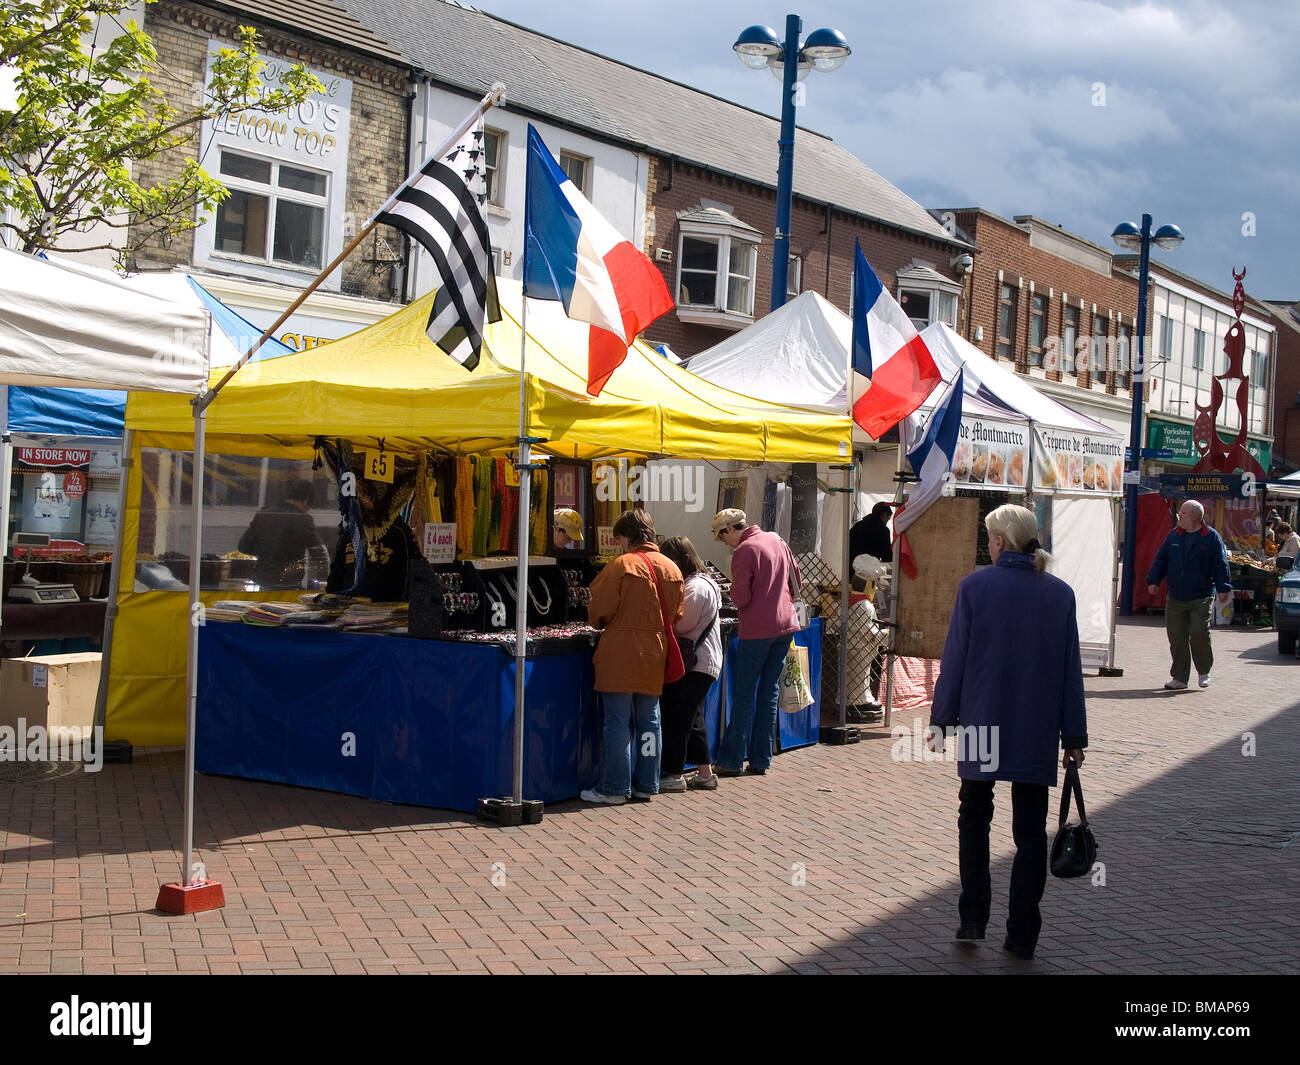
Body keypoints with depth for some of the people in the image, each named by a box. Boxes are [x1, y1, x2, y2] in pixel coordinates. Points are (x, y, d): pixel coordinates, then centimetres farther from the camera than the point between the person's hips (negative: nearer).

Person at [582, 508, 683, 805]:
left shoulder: (622, 565, -12)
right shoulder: (671, 568, 6)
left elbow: (598, 611, -11)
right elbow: (676, 615, 11)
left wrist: (600, 622, 10)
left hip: (621, 656, -6)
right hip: (655, 657, 6)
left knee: (618, 722, 0)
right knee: (649, 721, 12)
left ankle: (614, 788, 3)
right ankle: (646, 785, 17)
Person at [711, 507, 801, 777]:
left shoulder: (744, 551, -12)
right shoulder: (776, 540, 10)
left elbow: (740, 598, -14)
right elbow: (795, 579, 16)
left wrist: (733, 590, 7)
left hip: (757, 629, -7)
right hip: (785, 624, 7)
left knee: (744, 695, 0)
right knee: (770, 692, 10)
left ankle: (731, 760, 3)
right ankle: (761, 760, 13)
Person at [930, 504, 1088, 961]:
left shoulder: (975, 586, -7)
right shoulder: (1059, 593, 0)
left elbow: (955, 658, -5)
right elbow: (1071, 670, 3)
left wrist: (942, 717, 4)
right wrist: (1074, 736, 8)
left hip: (982, 722, -1)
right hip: (1037, 733, 2)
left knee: (974, 819, 16)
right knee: (1030, 830, 9)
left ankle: (973, 920, 11)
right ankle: (1022, 935, 11)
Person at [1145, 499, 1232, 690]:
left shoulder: (1212, 537, -2)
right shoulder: (1174, 536, 10)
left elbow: (1220, 565, -3)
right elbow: (1160, 560, 14)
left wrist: (1223, 588, -9)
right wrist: (1153, 580, 6)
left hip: (1201, 598, -4)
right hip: (1175, 598, 4)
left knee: (1199, 632, -13)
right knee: (1177, 638, 2)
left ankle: (1204, 672, 10)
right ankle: (1179, 678, 10)